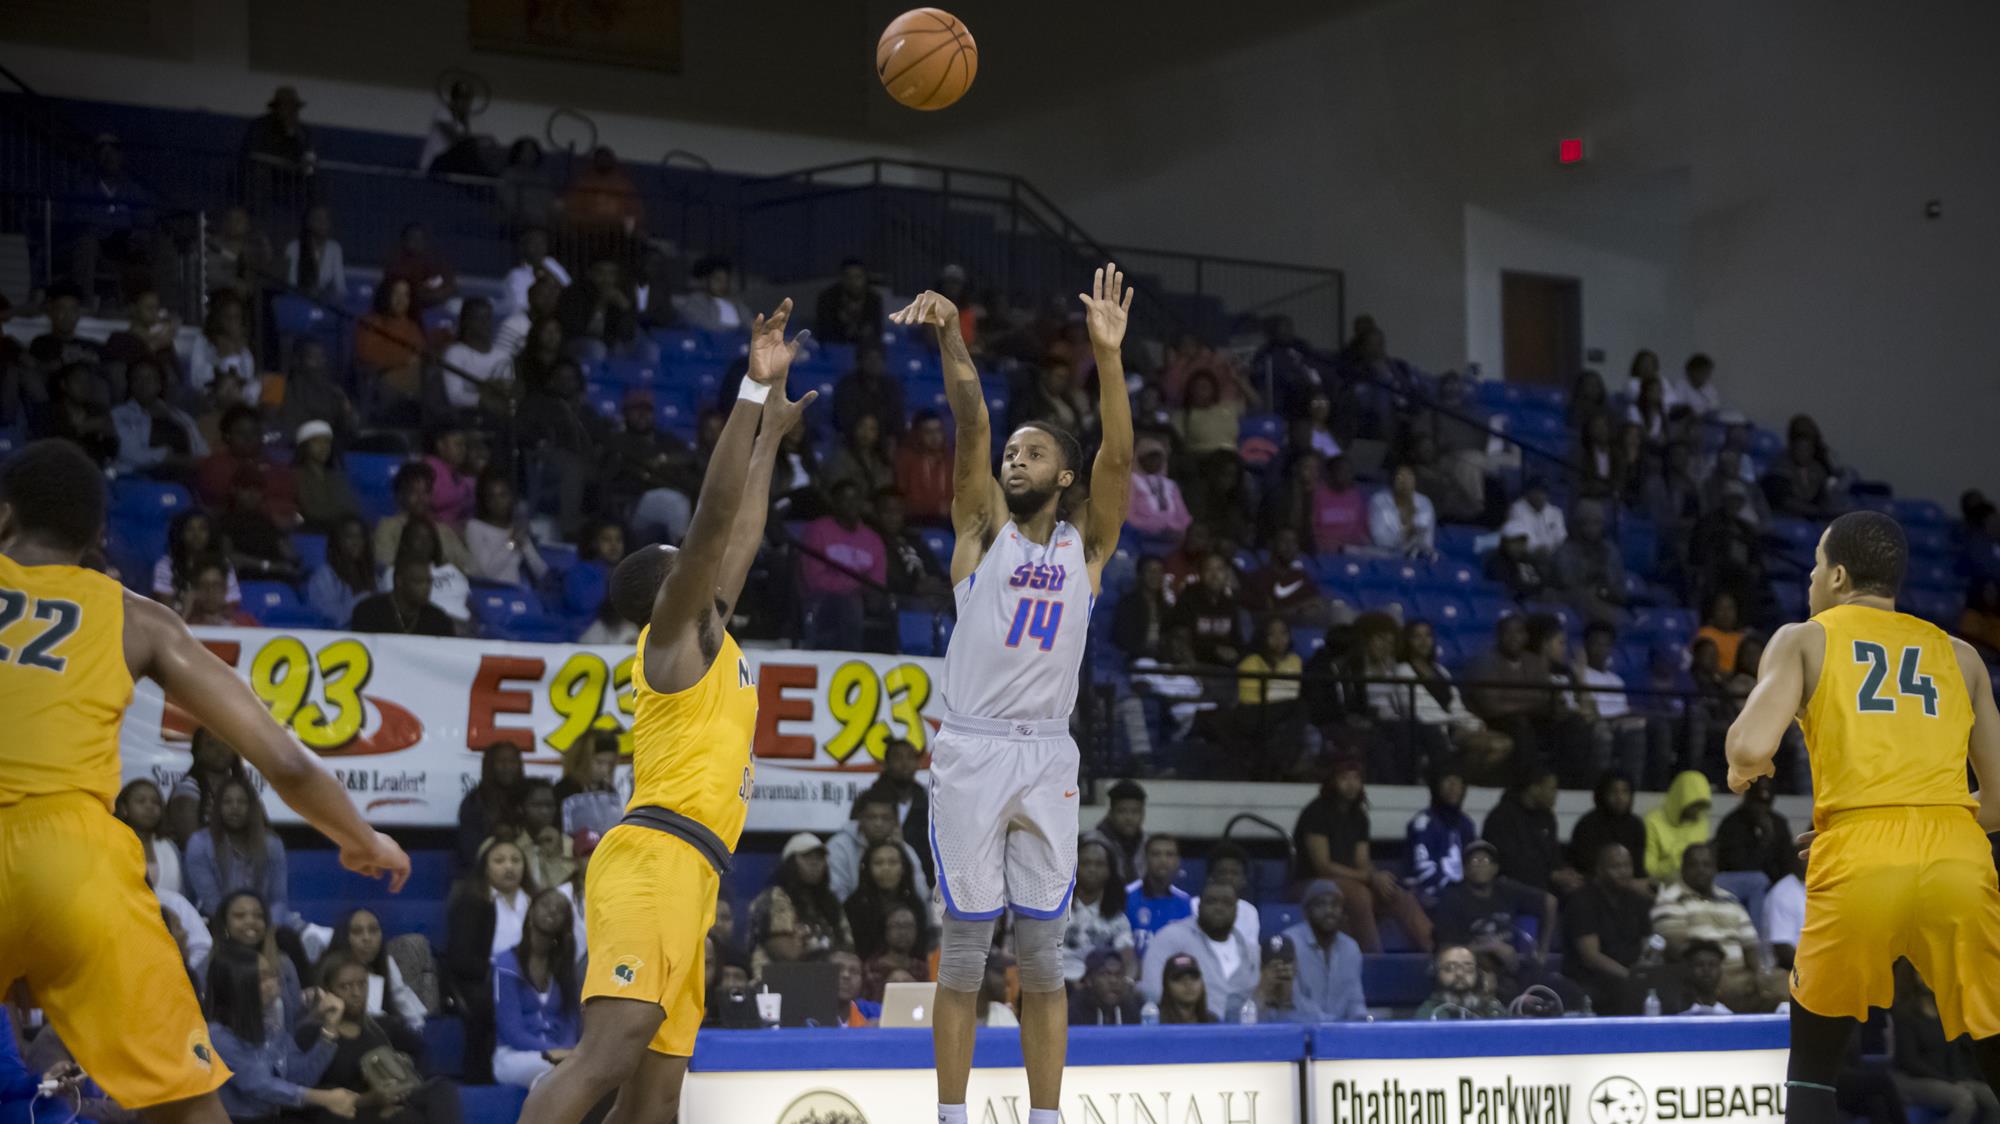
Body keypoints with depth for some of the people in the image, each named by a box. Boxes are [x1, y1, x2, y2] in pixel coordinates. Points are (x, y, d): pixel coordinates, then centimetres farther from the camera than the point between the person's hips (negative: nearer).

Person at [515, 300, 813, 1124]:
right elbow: (713, 517, -10)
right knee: (608, 1054, -25)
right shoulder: (675, 634, 2)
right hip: (654, 863, -10)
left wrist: (773, 433, 41)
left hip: (684, 876, 10)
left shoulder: (707, 636, 25)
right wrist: (754, 388, -11)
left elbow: (739, 537, 37)